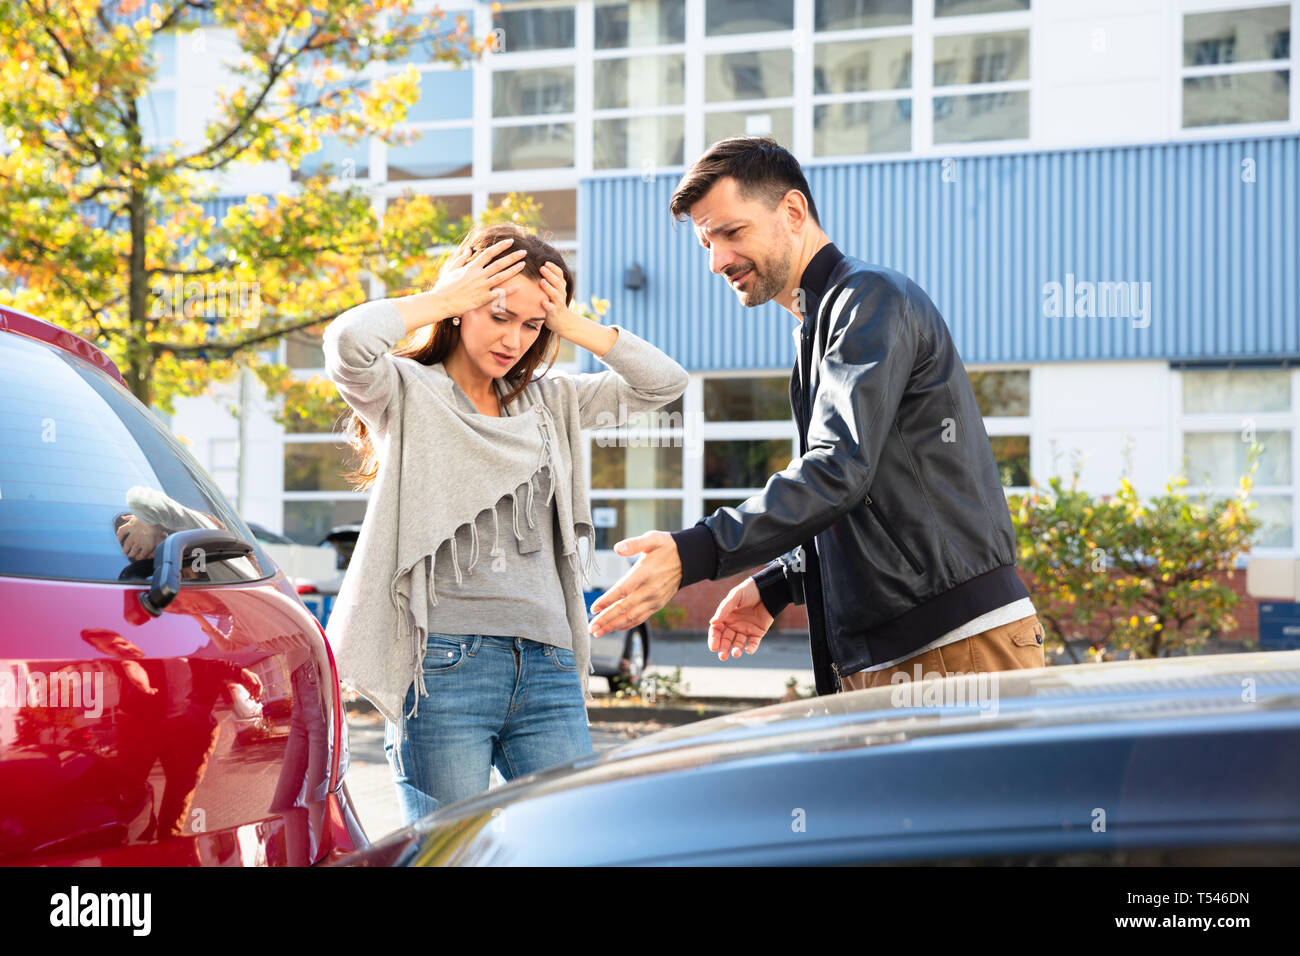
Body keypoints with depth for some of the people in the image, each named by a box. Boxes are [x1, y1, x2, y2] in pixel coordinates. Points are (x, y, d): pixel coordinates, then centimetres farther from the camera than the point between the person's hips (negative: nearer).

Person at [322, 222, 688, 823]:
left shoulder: (546, 402, 17)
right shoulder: (407, 394, 2)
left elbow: (663, 382, 13)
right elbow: (349, 343, -19)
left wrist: (571, 324, 5)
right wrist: (442, 298, -5)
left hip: (548, 665, 5)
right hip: (445, 663, -5)